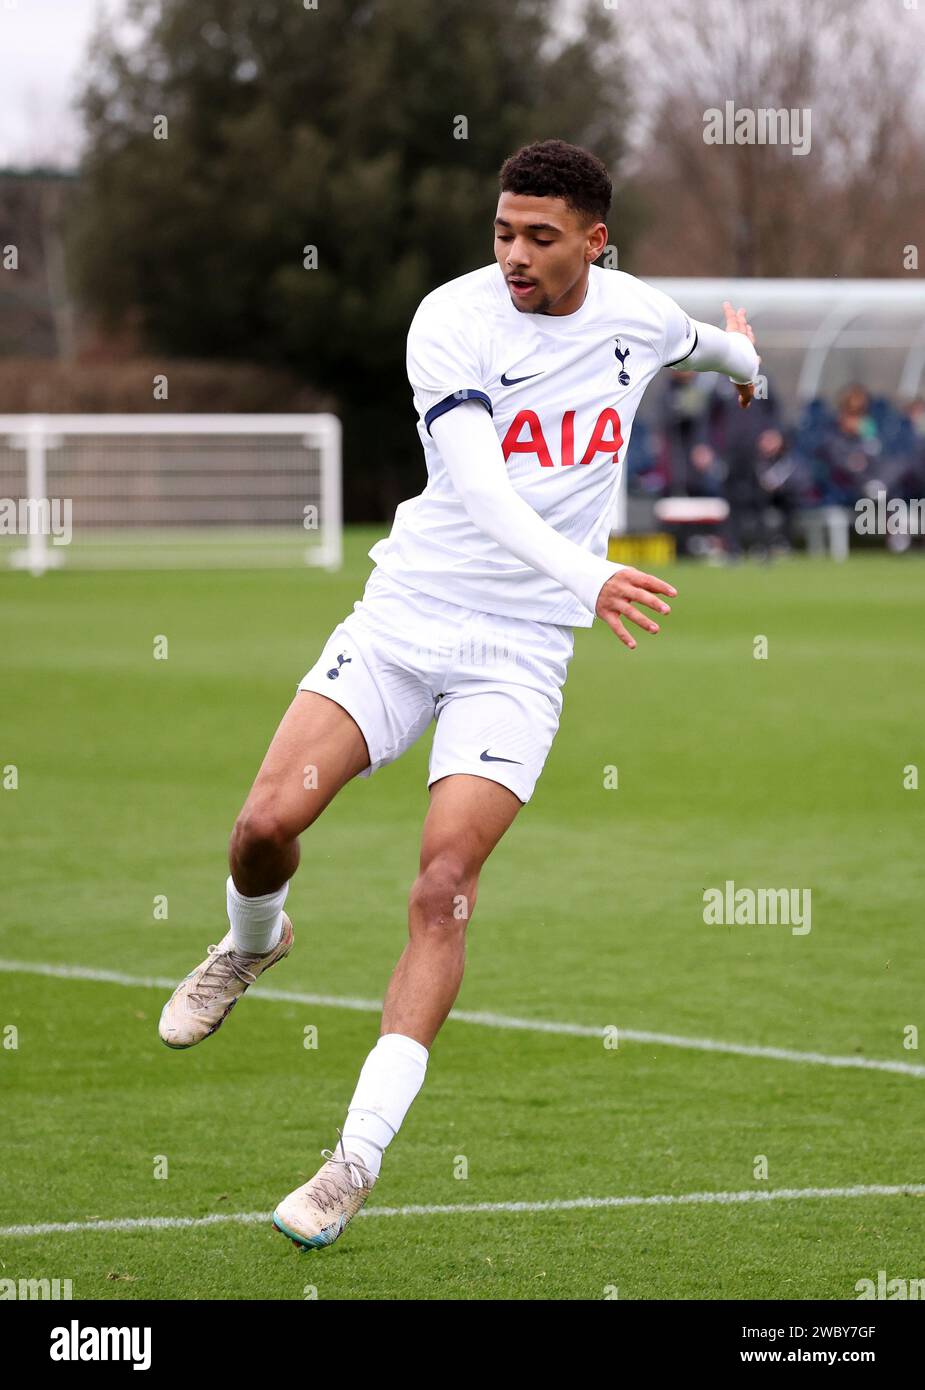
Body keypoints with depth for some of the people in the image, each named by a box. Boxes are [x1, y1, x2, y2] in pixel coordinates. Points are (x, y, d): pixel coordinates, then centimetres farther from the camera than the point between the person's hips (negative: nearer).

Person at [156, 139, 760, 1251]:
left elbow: (699, 341, 28)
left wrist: (740, 357, 51)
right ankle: (252, 944, 25)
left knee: (443, 888, -13)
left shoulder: (637, 315, -1)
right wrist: (586, 577, -42)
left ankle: (358, 1159, -12)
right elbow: (478, 486, -27)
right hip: (404, 616, -1)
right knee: (267, 821, -13)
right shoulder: (452, 319, -13)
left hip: (519, 651, 1)